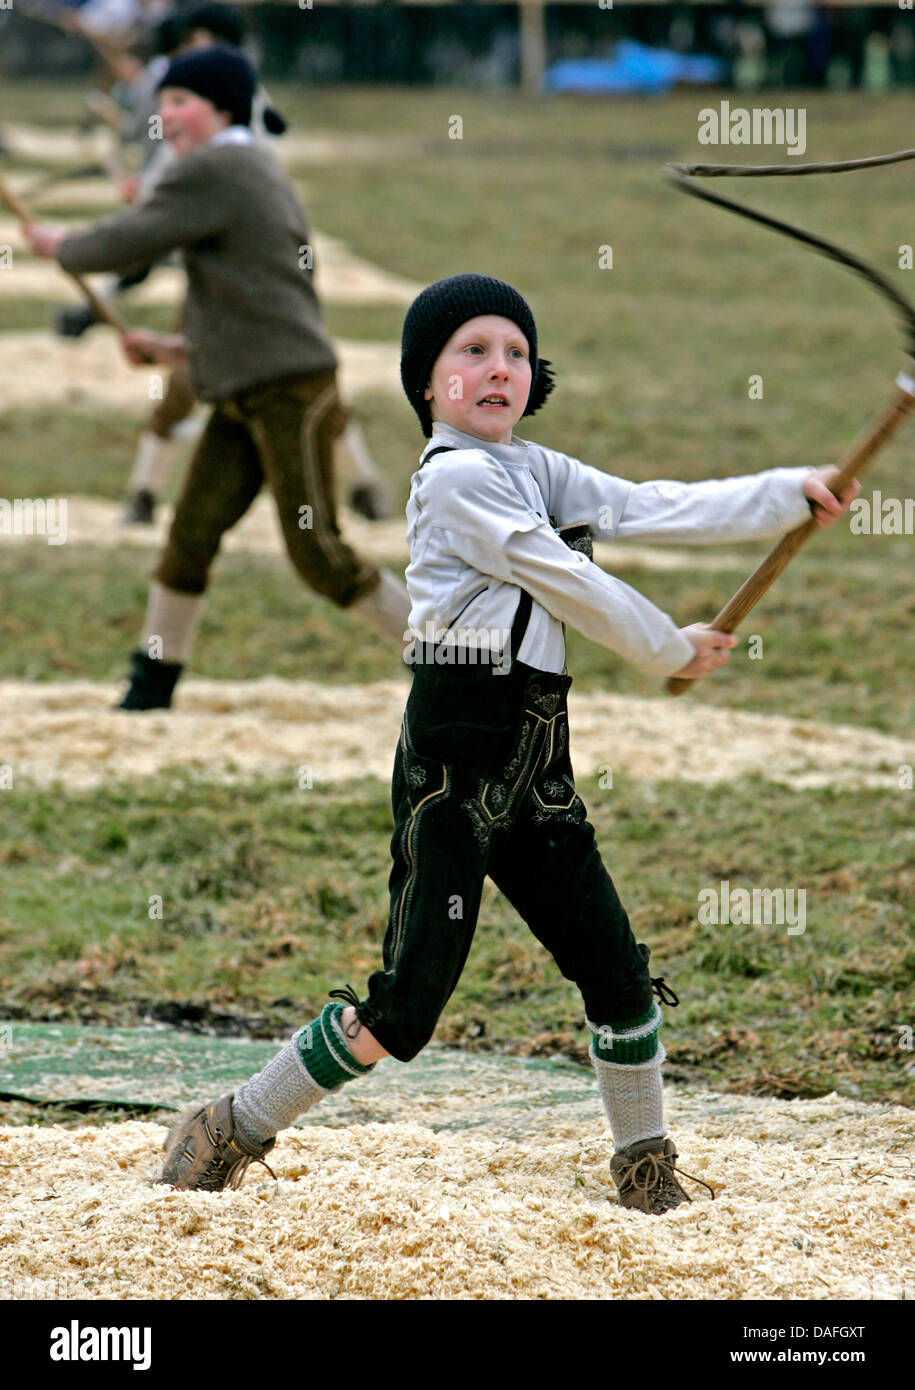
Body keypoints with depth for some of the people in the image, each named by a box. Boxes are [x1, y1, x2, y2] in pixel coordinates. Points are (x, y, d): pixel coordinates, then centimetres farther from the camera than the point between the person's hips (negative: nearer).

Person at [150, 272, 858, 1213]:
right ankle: (232, 1132, 3)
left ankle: (646, 1171, 21)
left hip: (533, 764, 8)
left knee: (618, 973, 7)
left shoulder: (536, 472, 14)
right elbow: (572, 587, -11)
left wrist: (796, 494, 3)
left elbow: (663, 510, 10)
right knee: (406, 1006, -10)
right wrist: (672, 651, 2)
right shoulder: (456, 477, -12)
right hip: (456, 763, -8)